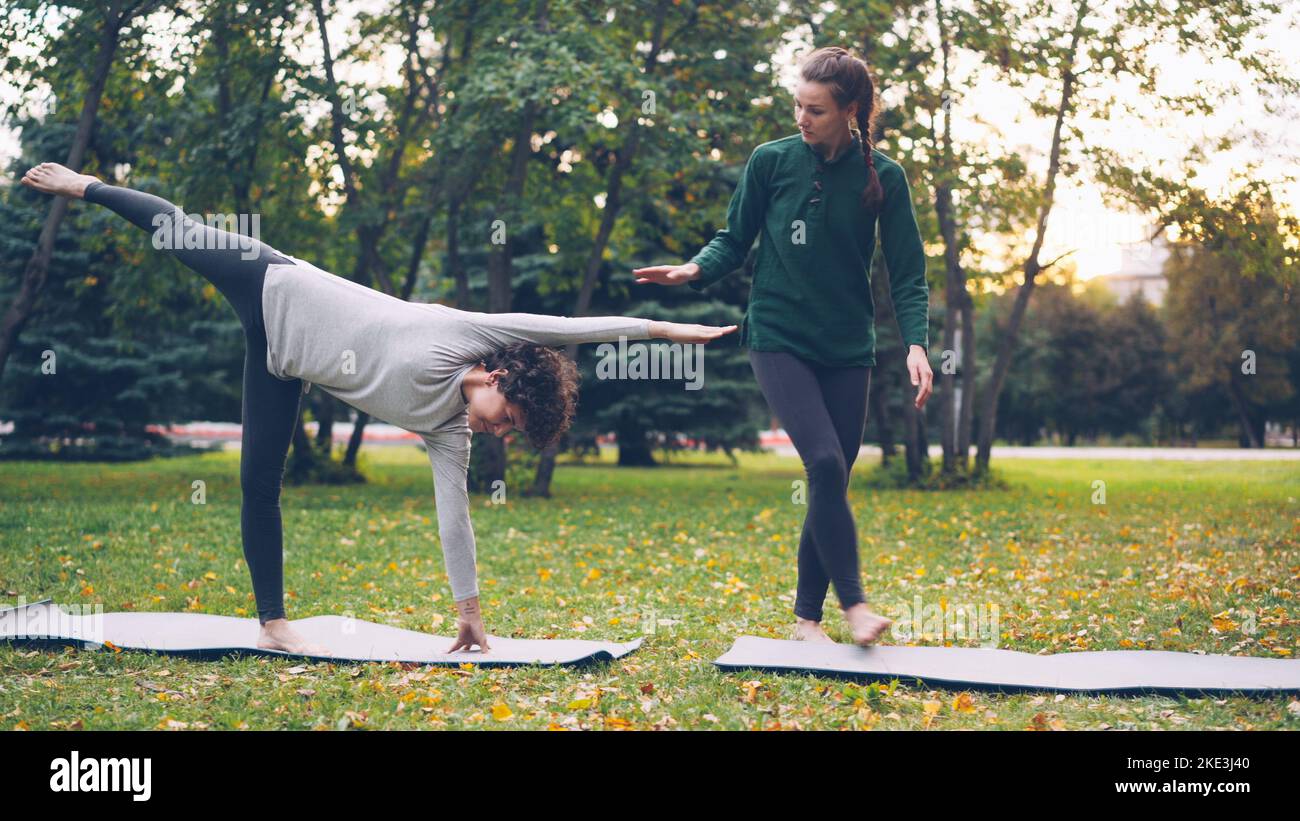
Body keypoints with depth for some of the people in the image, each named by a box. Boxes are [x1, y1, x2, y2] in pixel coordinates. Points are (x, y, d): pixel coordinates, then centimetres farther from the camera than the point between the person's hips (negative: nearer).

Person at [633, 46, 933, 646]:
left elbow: (906, 274, -1)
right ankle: (853, 601, -10)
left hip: (848, 350, 2)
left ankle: (807, 617, 16)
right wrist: (696, 269, -15)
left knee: (833, 482, 4)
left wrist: (916, 343, -15)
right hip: (779, 339, -2)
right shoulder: (771, 161, -3)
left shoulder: (883, 177, -1)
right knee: (825, 463, -20)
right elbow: (735, 240, 6)